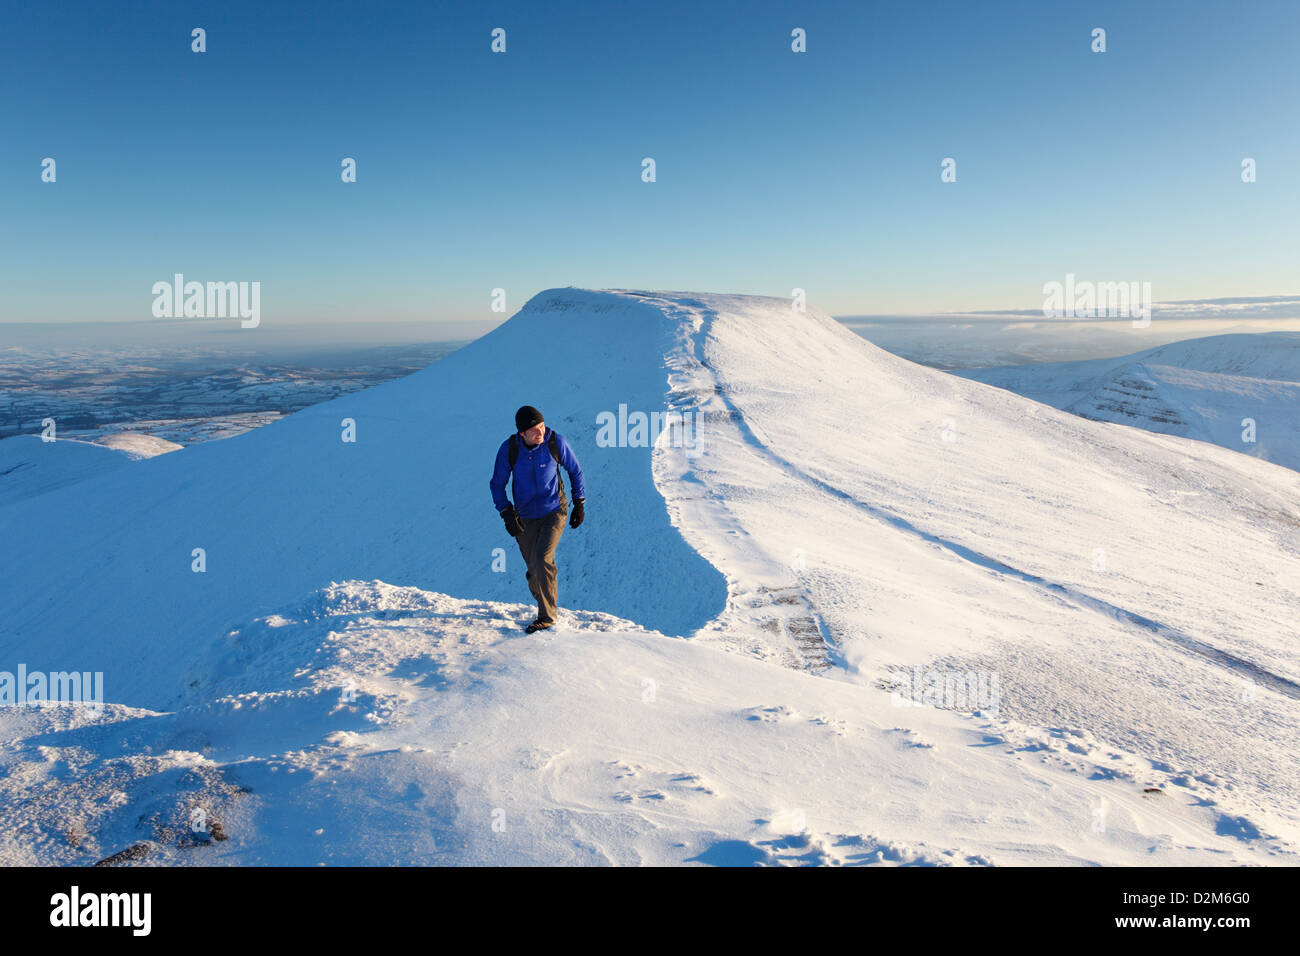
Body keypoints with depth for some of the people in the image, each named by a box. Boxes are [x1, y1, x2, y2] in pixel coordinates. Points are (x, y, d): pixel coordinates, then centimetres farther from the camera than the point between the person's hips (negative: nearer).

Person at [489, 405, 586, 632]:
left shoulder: (555, 442, -14)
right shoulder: (508, 449, -12)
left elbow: (575, 470, 3)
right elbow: (497, 484, -1)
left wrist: (579, 503, 2)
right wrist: (506, 513, -13)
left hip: (554, 512, -2)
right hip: (525, 518, 2)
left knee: (541, 559, -19)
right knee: (535, 570, 4)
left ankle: (547, 616, -9)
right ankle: (550, 599, 32)